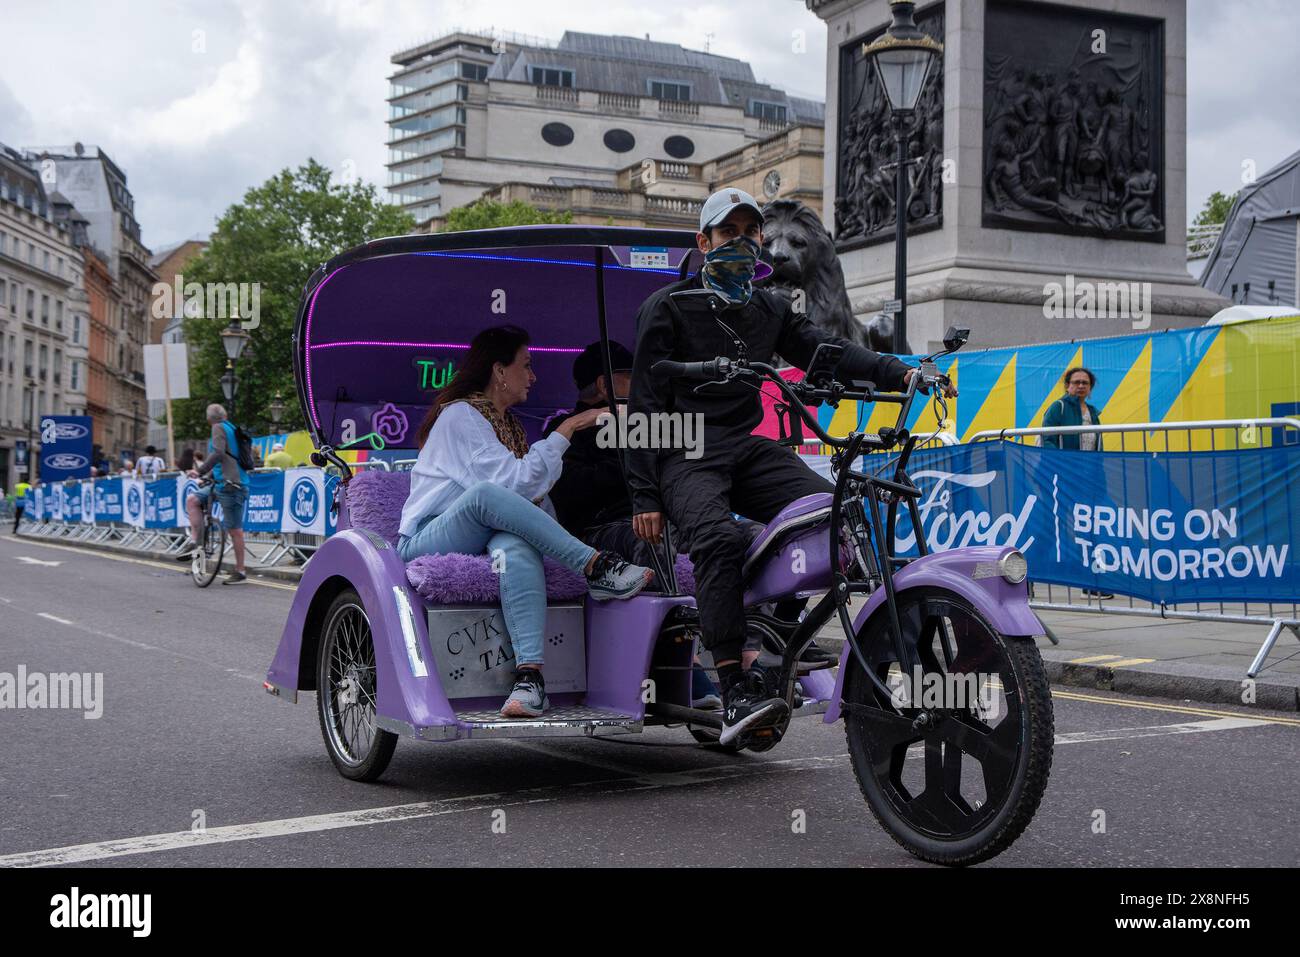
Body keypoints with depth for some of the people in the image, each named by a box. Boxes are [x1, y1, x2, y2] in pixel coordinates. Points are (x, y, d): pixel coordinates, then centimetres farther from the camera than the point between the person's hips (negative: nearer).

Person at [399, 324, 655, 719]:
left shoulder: (509, 423, 24)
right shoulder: (459, 414, -4)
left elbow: (532, 493, 23)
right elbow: (513, 482, -15)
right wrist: (565, 431, -13)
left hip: (488, 535, 6)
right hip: (427, 539, -6)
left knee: (516, 545, -34)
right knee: (484, 493, -39)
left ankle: (530, 674, -50)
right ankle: (596, 568, -35)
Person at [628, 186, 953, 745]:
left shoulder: (770, 311, 20)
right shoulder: (669, 306, 4)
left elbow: (829, 352, 5)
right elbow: (646, 404, -1)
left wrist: (900, 373, -15)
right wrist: (645, 496, -10)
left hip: (749, 449, 6)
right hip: (686, 454, -5)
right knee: (719, 537, -34)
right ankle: (737, 693, -39)